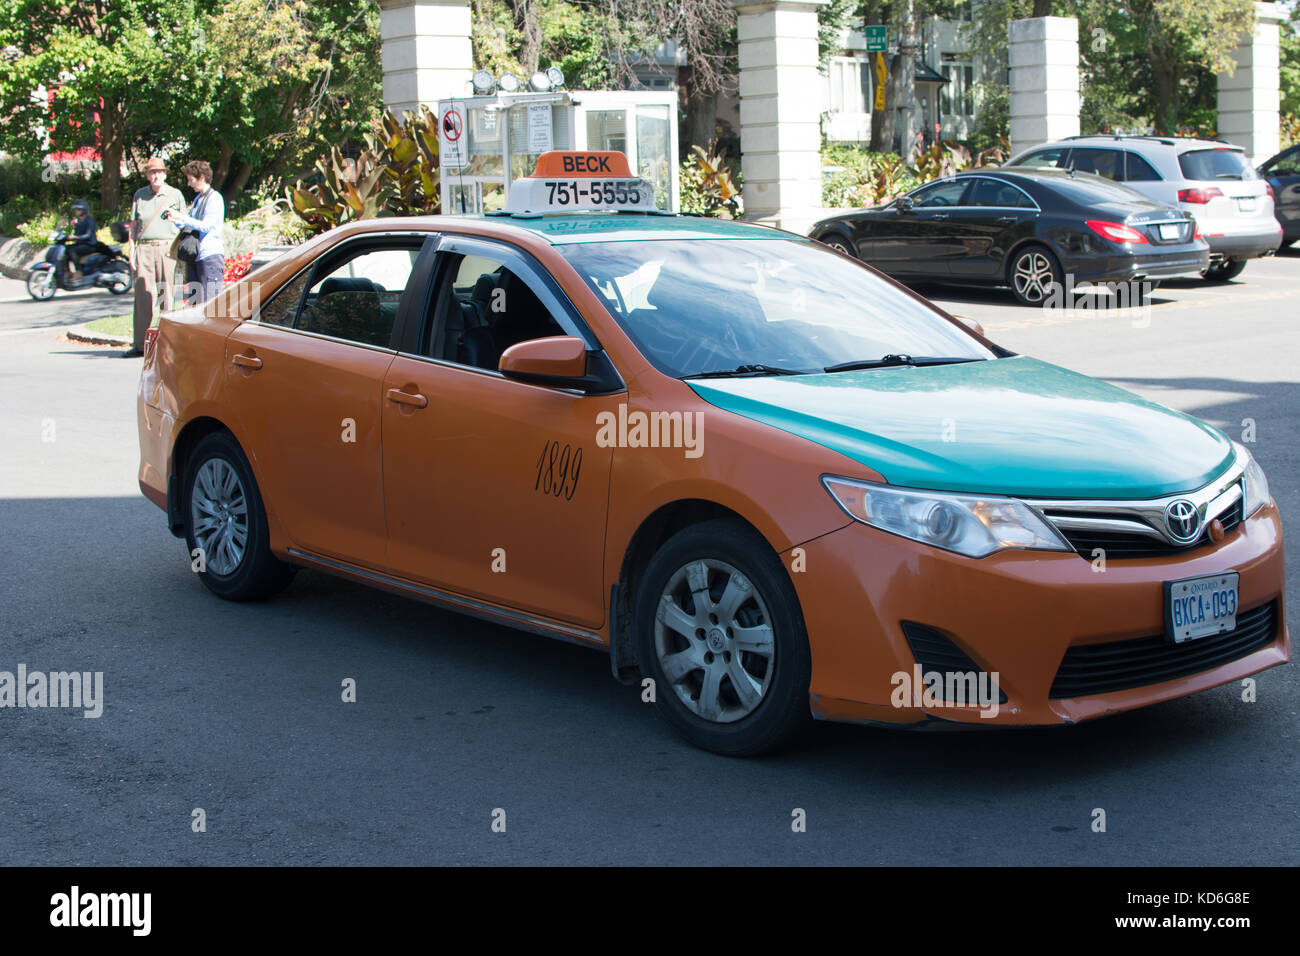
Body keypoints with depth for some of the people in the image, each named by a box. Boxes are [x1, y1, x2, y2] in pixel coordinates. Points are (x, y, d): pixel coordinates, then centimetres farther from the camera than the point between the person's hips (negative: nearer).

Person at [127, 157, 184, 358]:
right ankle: (140, 344, 0)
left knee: (168, 296, -4)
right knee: (143, 295, -1)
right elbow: (133, 225, 15)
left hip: (167, 248, -2)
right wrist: (132, 253, 7)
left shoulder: (175, 195, 7)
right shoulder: (139, 195, 13)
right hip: (144, 249, 2)